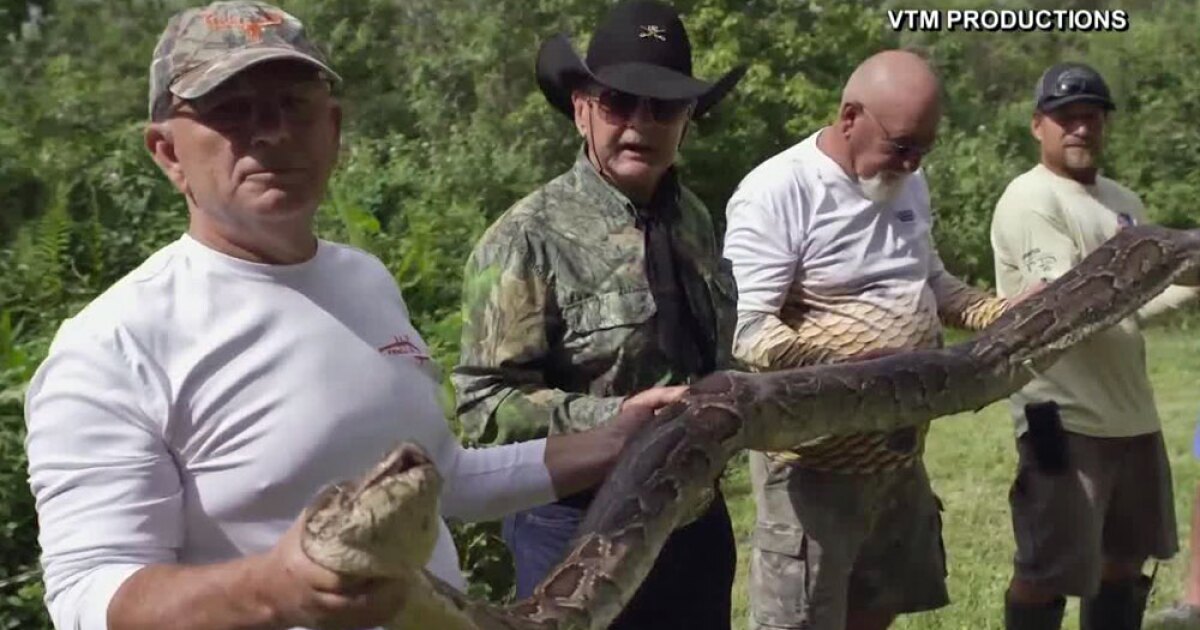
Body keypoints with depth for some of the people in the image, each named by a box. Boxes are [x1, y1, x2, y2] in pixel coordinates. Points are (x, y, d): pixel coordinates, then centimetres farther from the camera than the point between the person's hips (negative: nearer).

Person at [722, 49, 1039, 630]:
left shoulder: (906, 183, 9)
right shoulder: (777, 192, -18)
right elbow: (748, 333, -23)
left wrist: (1005, 315, 4)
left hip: (900, 451, 8)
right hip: (817, 460, -8)